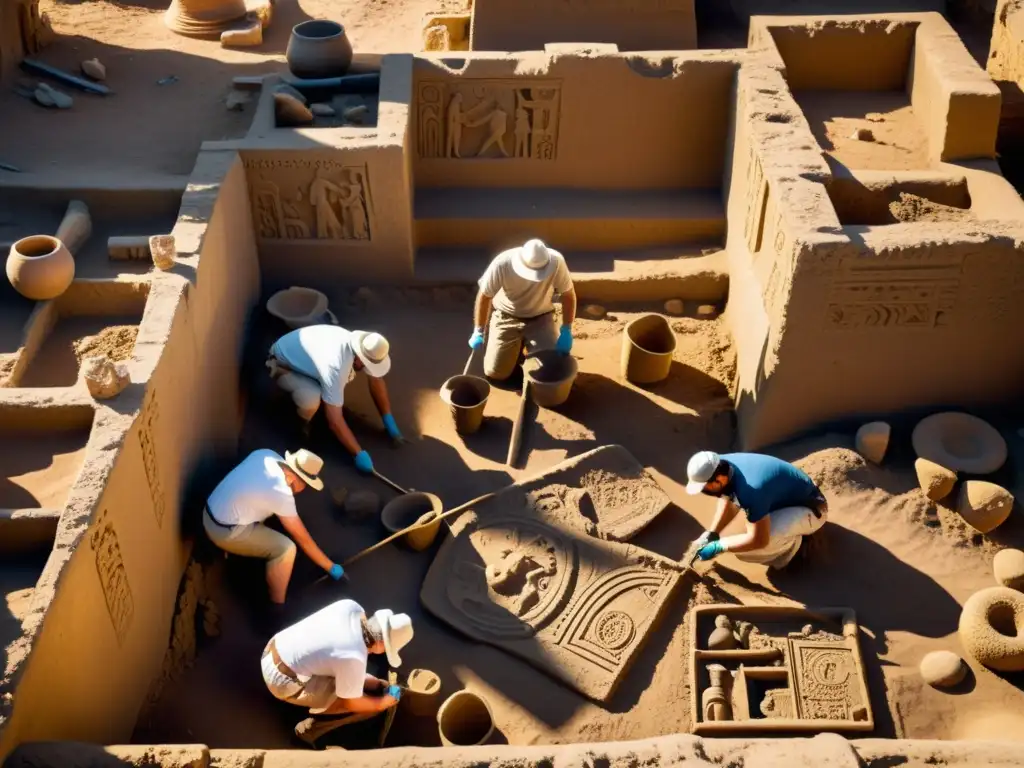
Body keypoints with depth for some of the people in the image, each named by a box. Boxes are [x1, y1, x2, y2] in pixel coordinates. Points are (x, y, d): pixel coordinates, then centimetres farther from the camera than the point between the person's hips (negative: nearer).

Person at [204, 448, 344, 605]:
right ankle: (277, 606, 1)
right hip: (223, 532, -9)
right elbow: (303, 539, -14)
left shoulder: (265, 454, -4)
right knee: (286, 549, -13)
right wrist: (331, 567, -6)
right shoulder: (281, 493, -23)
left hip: (210, 513, 9)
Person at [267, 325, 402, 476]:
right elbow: (335, 421, -36)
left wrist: (389, 421, -4)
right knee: (311, 399, -34)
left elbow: (376, 380, -2)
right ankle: (302, 423, -2)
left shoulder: (360, 344, -18)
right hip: (281, 364, -7)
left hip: (298, 351, 7)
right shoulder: (335, 367, -40)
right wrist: (359, 454, -31)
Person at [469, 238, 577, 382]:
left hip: (540, 317, 1)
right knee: (495, 372, -8)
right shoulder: (502, 264, -30)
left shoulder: (556, 262, -28)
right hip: (506, 316, -1)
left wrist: (566, 332, -18)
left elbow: (568, 295, -13)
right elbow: (484, 296, -14)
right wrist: (478, 332, -15)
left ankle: (526, 343, 19)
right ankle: (516, 347, 24)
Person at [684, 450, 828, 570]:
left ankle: (795, 542, 0)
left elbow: (758, 540, -31)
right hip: (787, 498, 9)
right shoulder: (722, 464, -11)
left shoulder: (750, 490, -38)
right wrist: (711, 534, -1)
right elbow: (728, 502, 9)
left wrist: (717, 546, -23)